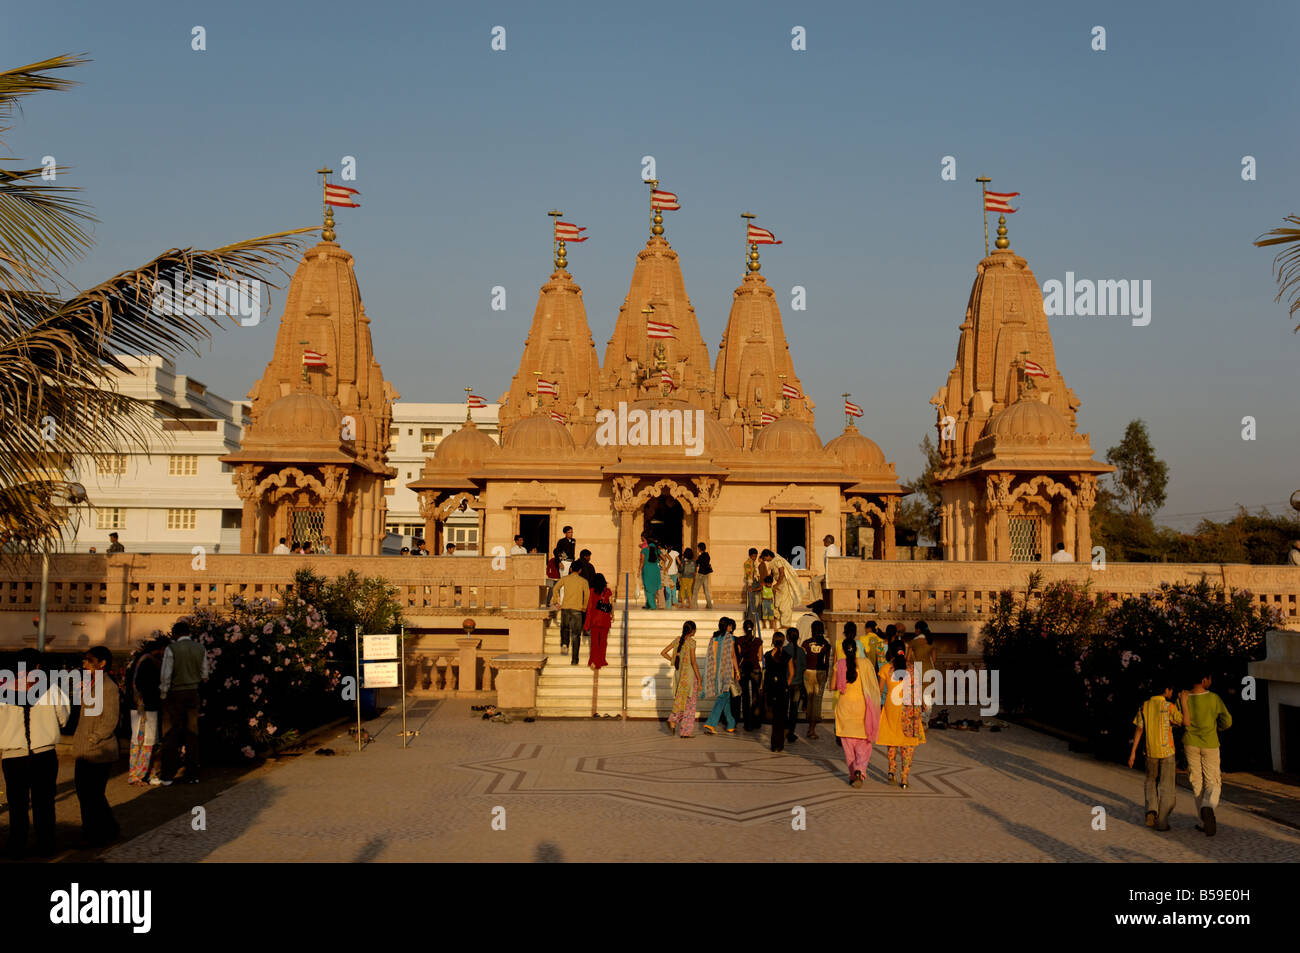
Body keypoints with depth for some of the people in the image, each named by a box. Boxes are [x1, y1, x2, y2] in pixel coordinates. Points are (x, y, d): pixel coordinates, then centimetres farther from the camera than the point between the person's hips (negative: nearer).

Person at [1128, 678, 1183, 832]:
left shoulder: (1144, 706, 1)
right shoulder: (1170, 707, -12)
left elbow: (1139, 729, 1)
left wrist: (1133, 751, 3)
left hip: (1150, 751, 4)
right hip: (1167, 751, -4)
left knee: (1151, 782, 21)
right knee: (1166, 787, 7)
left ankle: (1151, 811, 1)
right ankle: (1161, 822, 5)